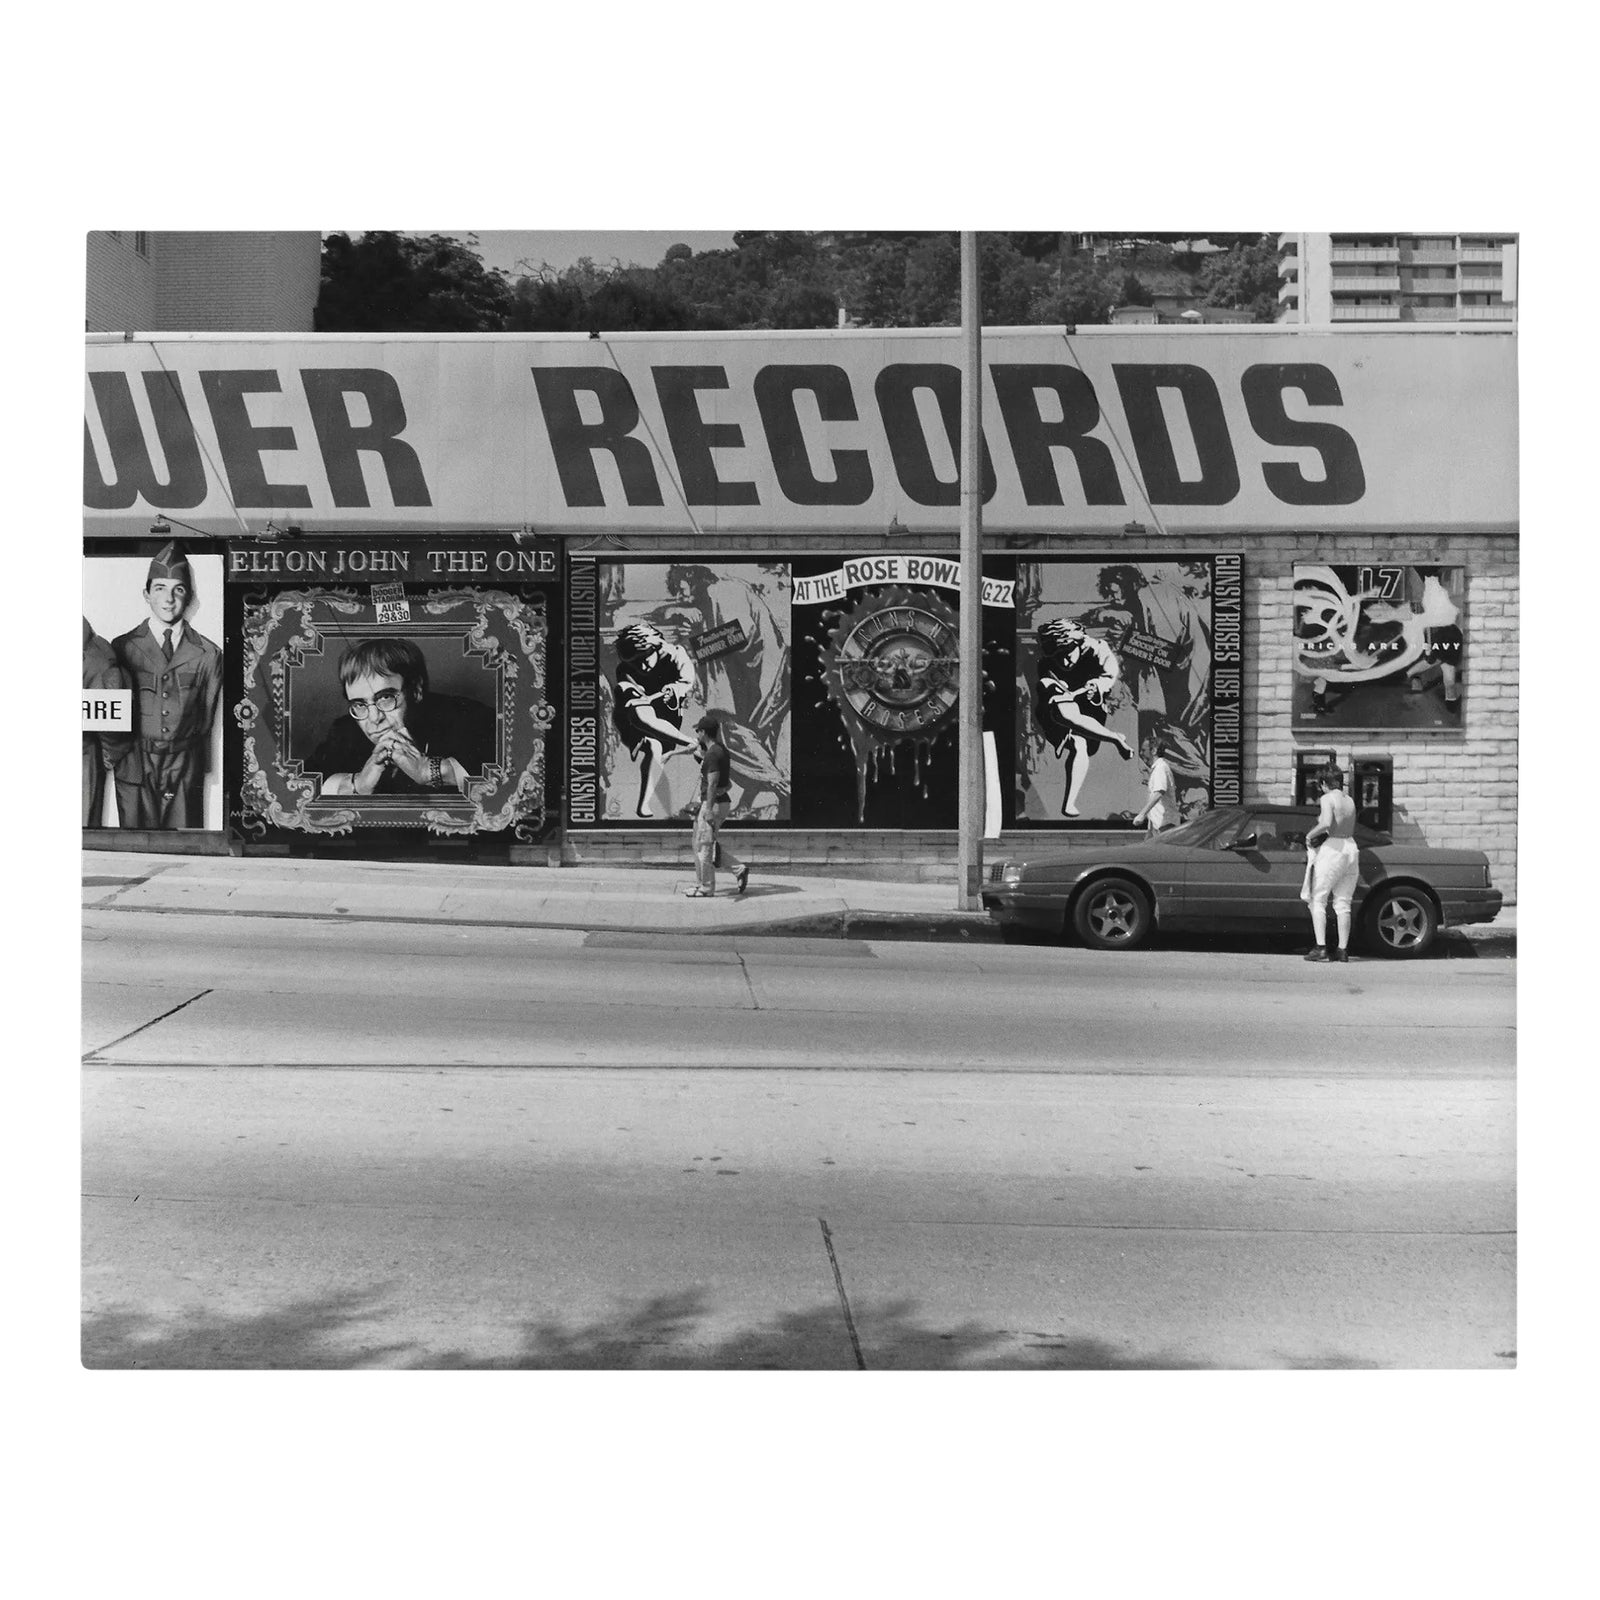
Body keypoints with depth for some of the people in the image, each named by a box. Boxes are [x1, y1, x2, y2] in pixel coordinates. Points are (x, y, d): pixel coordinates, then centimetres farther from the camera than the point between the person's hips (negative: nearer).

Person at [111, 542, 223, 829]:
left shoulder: (207, 655, 3)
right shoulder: (123, 647, 3)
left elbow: (207, 717, 8)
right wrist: (117, 754, 5)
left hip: (185, 769, 0)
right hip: (134, 766, 0)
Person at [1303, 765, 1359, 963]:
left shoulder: (1328, 798, -7)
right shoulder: (1350, 801, 14)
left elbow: (1326, 823, -23)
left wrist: (1310, 835, -8)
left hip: (1333, 849, -7)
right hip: (1351, 849, 7)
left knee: (1318, 900, 1)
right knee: (1343, 903, 10)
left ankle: (1321, 948, -7)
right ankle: (1343, 950, 9)